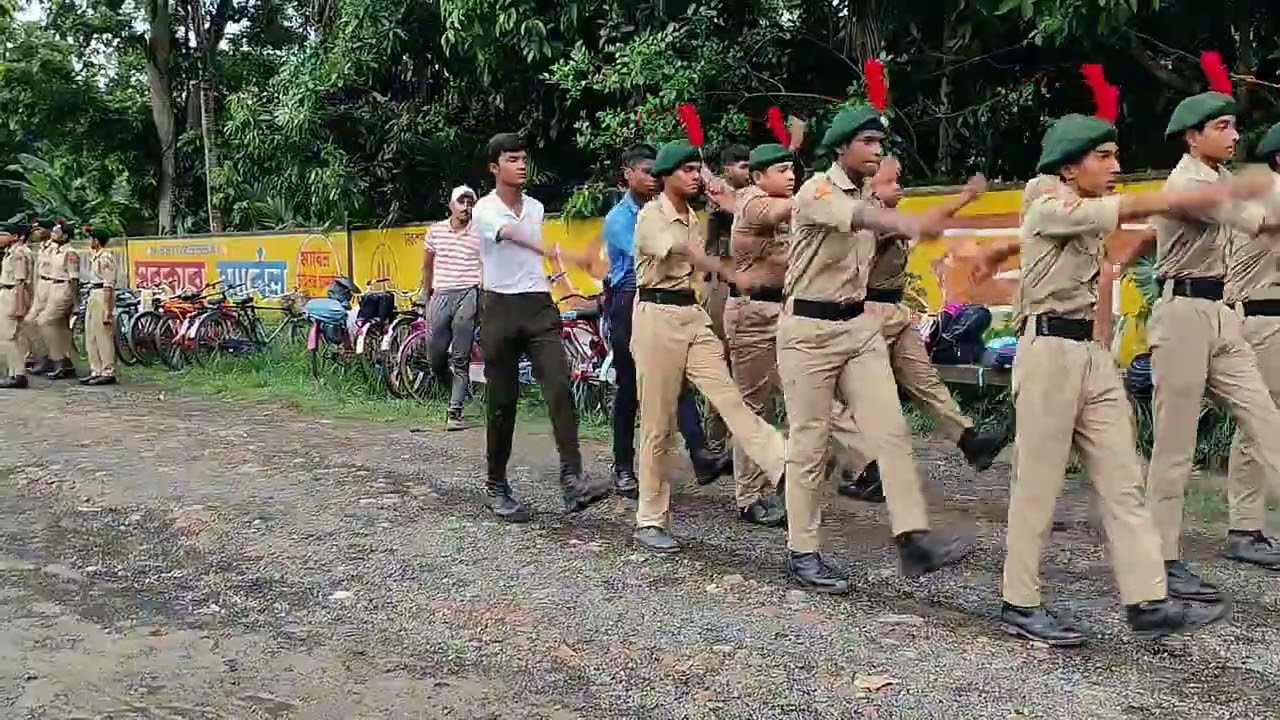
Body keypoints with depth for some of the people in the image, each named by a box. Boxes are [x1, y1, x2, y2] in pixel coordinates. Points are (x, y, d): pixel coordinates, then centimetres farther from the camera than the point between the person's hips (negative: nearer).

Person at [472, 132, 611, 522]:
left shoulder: (536, 207, 13)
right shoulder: (485, 210, -8)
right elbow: (513, 236, -29)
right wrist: (554, 253, -47)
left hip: (539, 305, 4)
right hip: (501, 308, -4)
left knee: (559, 387, -13)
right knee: (502, 402, 3)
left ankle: (572, 479, -18)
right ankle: (497, 487, 15)